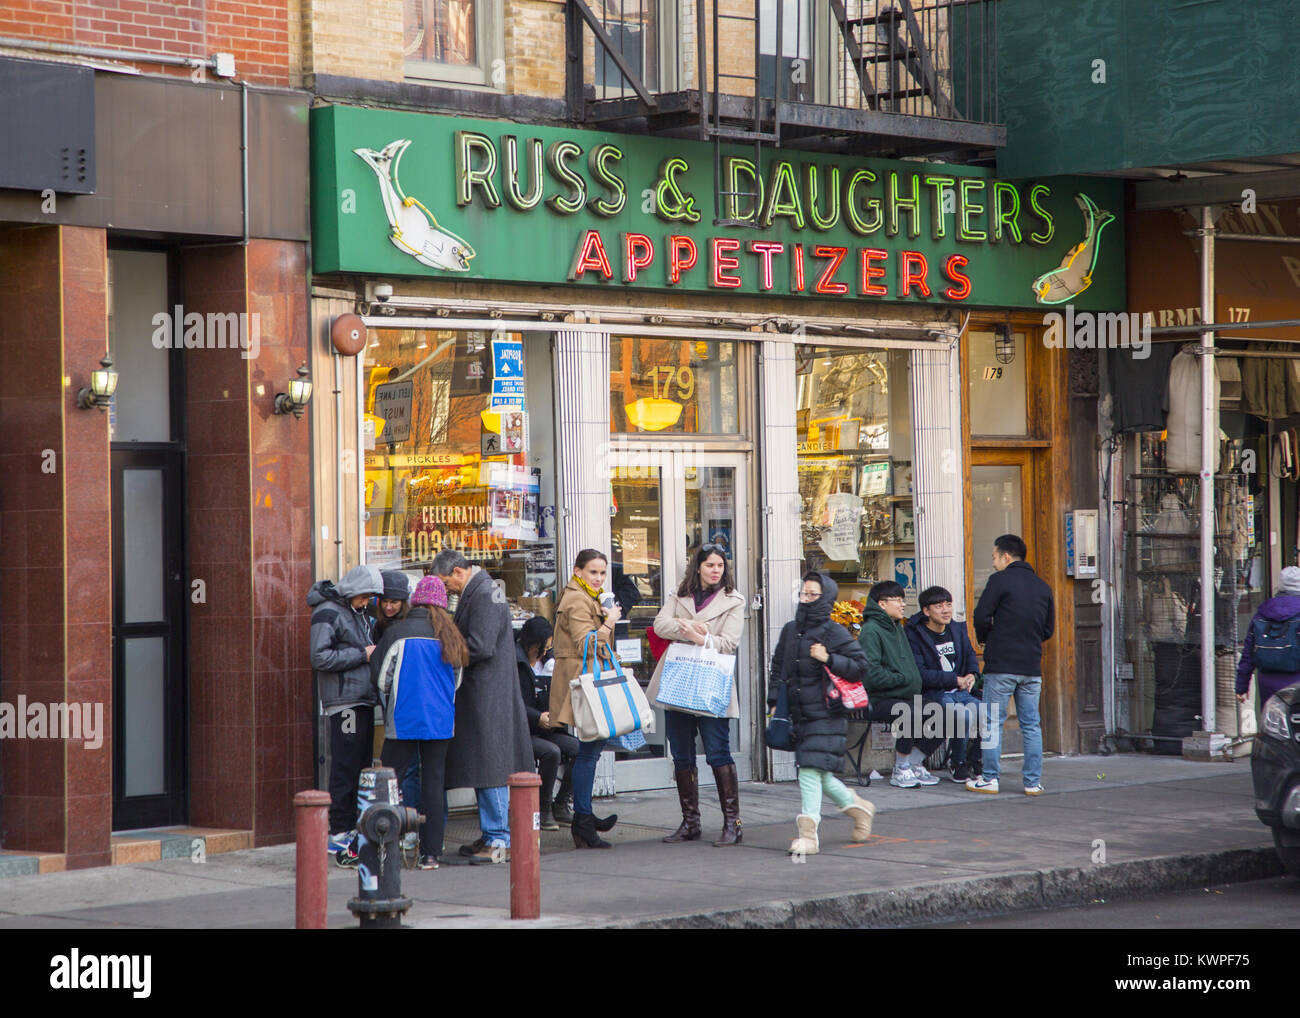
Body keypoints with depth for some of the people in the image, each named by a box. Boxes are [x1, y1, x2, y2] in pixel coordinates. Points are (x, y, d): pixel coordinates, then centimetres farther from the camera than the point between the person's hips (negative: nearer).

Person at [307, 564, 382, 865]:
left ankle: (355, 831, 14)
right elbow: (320, 658, -17)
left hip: (363, 699, 9)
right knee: (345, 769, -9)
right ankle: (340, 834, -7)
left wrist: (376, 653, 8)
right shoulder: (328, 613, -9)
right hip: (343, 701, -9)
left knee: (362, 766, 9)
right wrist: (362, 654, -14)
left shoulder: (358, 612, 18)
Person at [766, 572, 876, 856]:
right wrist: (774, 702, 15)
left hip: (825, 716, -7)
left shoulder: (834, 633, -6)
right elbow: (778, 667, 22)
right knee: (817, 774, 10)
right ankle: (857, 806, 31)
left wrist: (828, 659, -17)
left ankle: (808, 833, -13)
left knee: (810, 770, -14)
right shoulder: (790, 630, 13)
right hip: (799, 715, 7)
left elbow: (860, 667, -6)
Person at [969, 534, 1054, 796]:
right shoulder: (1042, 587, 12)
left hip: (1001, 665, -5)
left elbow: (981, 617, -10)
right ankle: (1033, 782, 7)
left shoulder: (999, 580, -6)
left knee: (993, 722, 1)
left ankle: (989, 779, 1)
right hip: (1032, 666, 5)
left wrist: (986, 639, 8)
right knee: (1031, 725, 7)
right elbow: (1049, 628, 16)